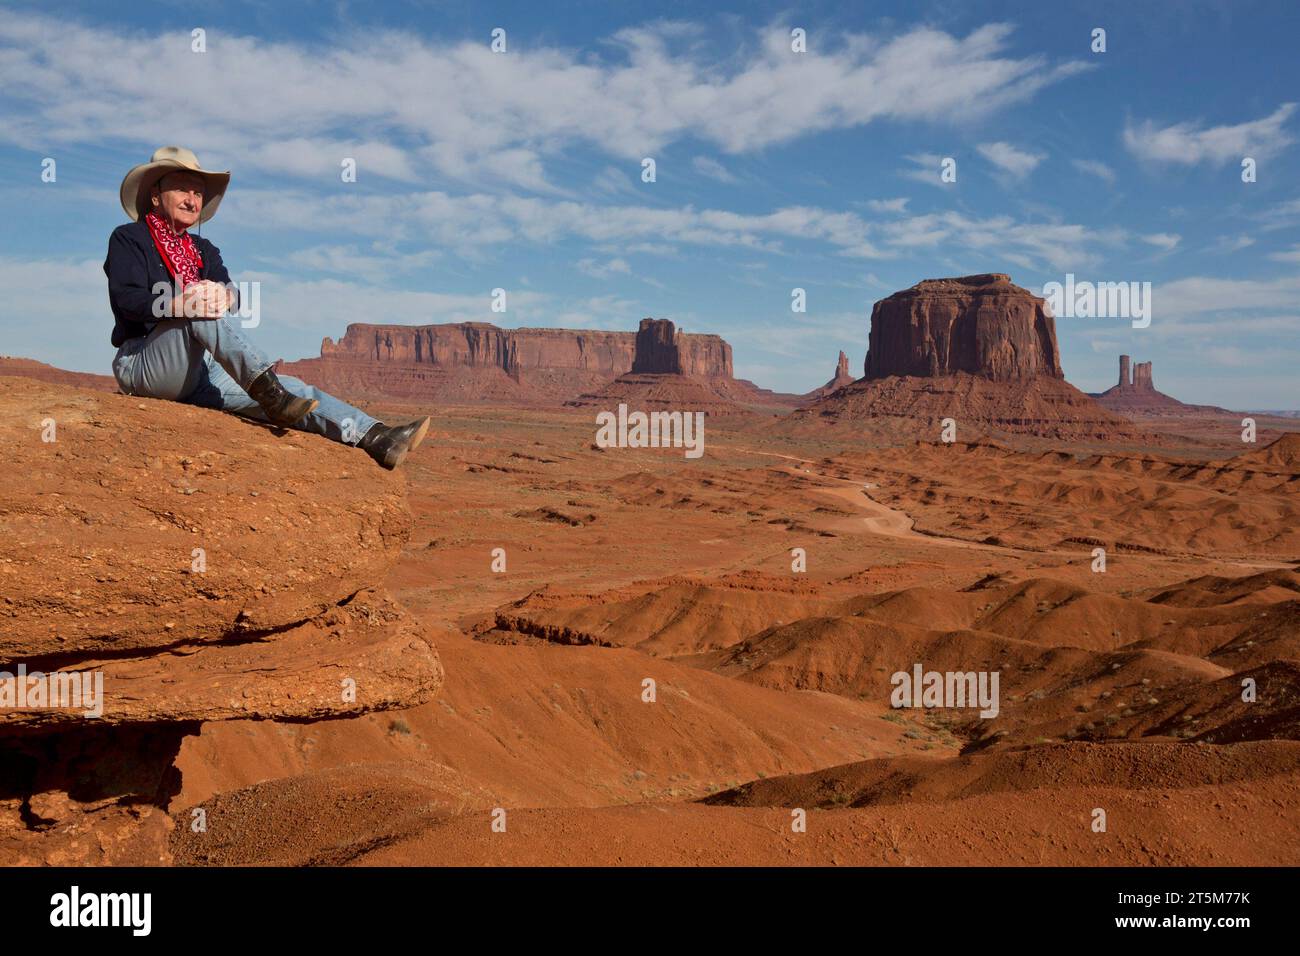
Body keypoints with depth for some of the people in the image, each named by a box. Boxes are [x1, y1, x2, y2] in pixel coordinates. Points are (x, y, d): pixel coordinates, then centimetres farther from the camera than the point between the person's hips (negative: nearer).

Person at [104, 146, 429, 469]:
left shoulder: (203, 250, 21)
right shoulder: (128, 238, 6)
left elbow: (231, 293, 1)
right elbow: (127, 299, -12)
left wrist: (222, 295, -25)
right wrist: (179, 304, -32)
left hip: (199, 371, 5)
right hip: (141, 364, -5)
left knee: (287, 387, -14)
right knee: (202, 313, -33)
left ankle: (375, 437, -29)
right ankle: (270, 393, -44)